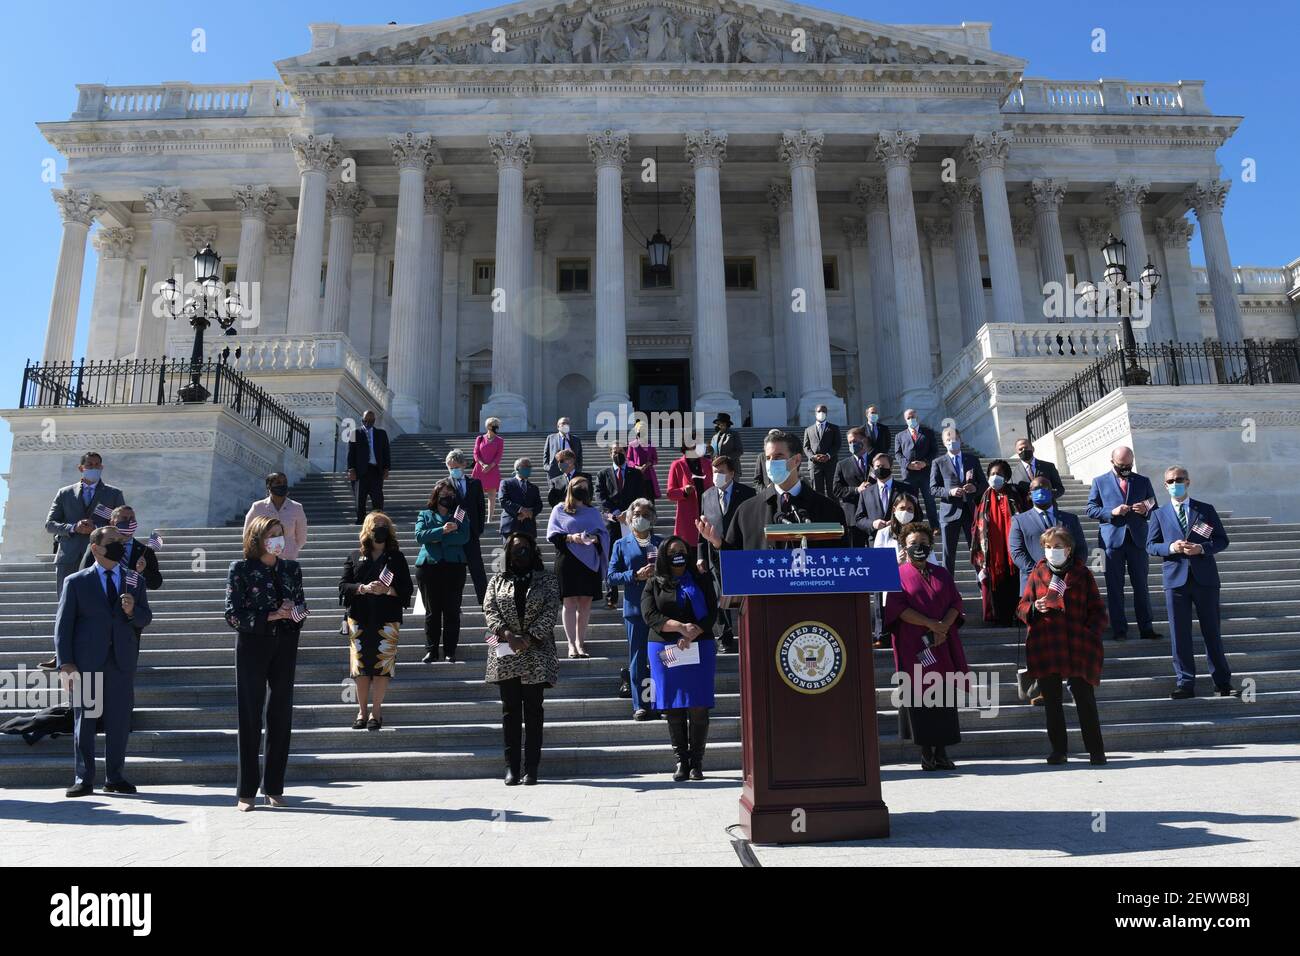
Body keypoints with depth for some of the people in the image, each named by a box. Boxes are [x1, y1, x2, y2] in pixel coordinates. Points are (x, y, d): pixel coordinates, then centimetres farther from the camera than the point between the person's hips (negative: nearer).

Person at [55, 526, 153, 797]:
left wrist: (132, 611, -12)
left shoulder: (135, 580, 11)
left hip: (123, 661, 2)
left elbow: (146, 619, 11)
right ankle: (83, 779, 14)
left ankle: (114, 778, 17)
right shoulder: (76, 581, 3)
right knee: (84, 721, 3)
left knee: (119, 722, 6)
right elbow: (62, 624, 0)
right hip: (87, 661, -2)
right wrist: (65, 662, -7)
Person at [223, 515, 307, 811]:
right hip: (252, 645, -4)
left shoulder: (291, 568, 8)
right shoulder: (241, 569, -4)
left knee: (281, 715, 6)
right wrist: (270, 616, -16)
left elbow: (302, 604, 14)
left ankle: (274, 787, 17)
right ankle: (246, 791, 10)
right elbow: (233, 615, -8)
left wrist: (294, 609, -8)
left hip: (285, 646, 4)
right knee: (250, 717, 2)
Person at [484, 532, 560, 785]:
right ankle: (511, 767, 11)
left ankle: (531, 768, 7)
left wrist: (529, 637, -15)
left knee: (533, 711, 1)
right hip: (505, 654, 2)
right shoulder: (498, 580, 12)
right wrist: (507, 634, -15)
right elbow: (489, 609, 1)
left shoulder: (546, 579, 7)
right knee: (510, 710, 5)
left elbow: (550, 611, -3)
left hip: (536, 654, -1)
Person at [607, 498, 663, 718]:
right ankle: (639, 705, 7)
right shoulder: (621, 545, 9)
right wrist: (636, 575, -13)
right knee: (638, 658, 1)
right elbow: (612, 576, 1)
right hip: (635, 607, -1)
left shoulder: (662, 543, 14)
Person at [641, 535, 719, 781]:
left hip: (699, 648, 0)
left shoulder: (701, 581, 11)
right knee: (673, 708, 2)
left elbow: (711, 614, 2)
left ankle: (696, 762, 6)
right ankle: (681, 761, 10)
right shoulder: (654, 584, 10)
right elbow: (649, 616, -4)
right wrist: (681, 627, -17)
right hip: (664, 650, 0)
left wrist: (692, 635, -15)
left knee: (698, 707, -3)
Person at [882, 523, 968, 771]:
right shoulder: (898, 574, 2)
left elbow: (956, 603, 6)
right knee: (919, 698, -2)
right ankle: (926, 751, 7)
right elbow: (898, 607, -8)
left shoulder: (941, 573, 14)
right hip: (913, 647, -3)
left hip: (943, 644, 4)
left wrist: (943, 626, -12)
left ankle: (942, 751, 11)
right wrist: (931, 624, -16)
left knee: (945, 698, 3)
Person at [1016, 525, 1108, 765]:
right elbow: (1021, 608, 9)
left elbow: (1098, 610, 6)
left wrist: (1092, 633, -9)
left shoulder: (1082, 574, 6)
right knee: (1051, 701, 6)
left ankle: (1096, 751, 10)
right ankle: (1058, 750, 16)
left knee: (1085, 699, -1)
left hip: (1078, 646, -2)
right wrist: (1035, 608, -12)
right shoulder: (1037, 574, 10)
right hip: (1045, 648, 2)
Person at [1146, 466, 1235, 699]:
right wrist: (1171, 547, -14)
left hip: (1205, 577, 0)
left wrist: (1202, 548, -14)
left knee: (1212, 631, 7)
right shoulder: (1159, 514, 8)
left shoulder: (1206, 510, 7)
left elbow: (1222, 540, 4)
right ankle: (1185, 683, 8)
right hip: (1175, 578, 0)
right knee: (1179, 633, 1)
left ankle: (1222, 680, 20)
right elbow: (1150, 546, 5)